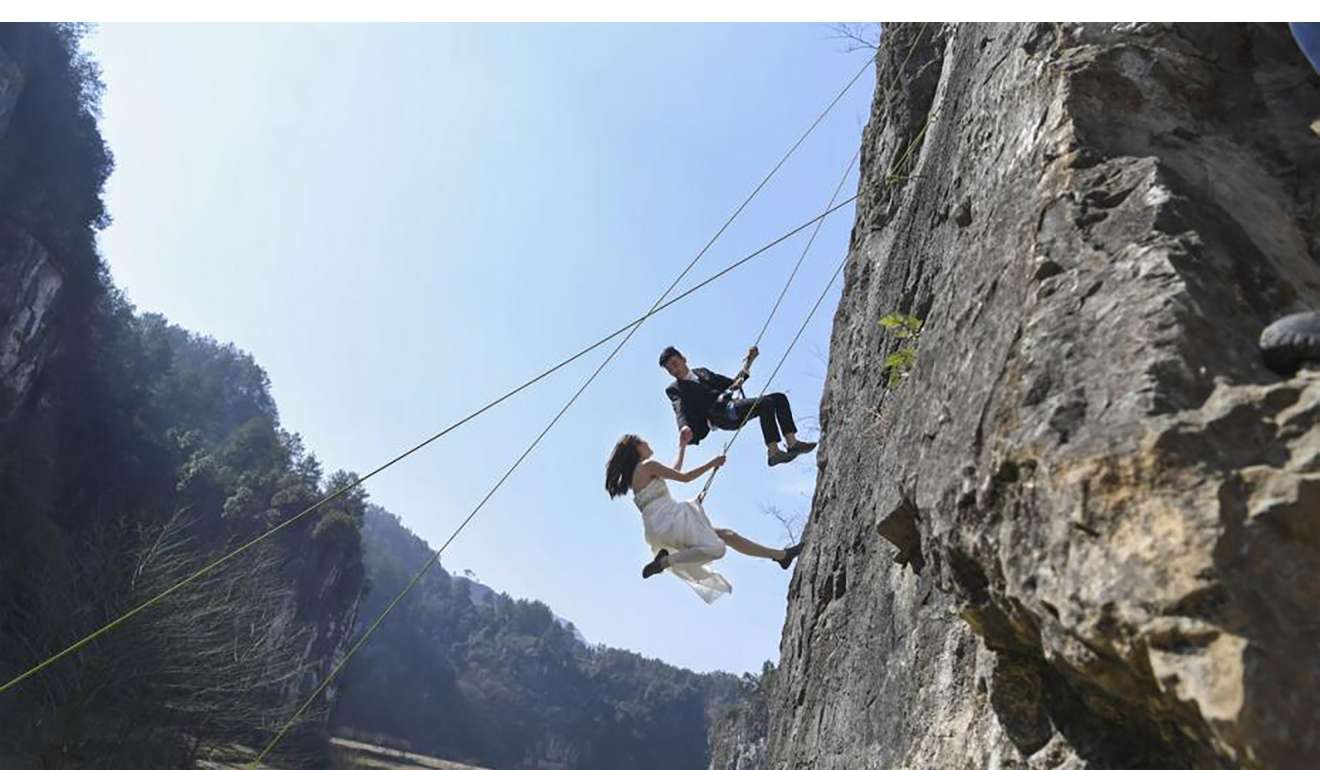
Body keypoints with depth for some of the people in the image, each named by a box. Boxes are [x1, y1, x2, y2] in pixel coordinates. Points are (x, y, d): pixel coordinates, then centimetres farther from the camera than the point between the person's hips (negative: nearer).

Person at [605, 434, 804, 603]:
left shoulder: (635, 474, 23)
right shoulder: (648, 465, -5)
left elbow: (674, 471, 36)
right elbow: (684, 477, -4)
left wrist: (683, 446, 42)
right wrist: (712, 464, 6)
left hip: (662, 527, 10)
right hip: (666, 520, -10)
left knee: (726, 535, 7)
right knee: (715, 548, -25)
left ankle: (782, 555, 8)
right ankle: (665, 561, -18)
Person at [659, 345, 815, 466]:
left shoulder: (702, 372, 29)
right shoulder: (674, 389, 10)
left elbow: (731, 384, 29)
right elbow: (680, 410, -9)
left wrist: (748, 361, 20)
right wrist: (685, 428, -31)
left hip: (733, 408, 7)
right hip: (718, 415, -7)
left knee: (779, 398, -5)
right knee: (766, 403, -27)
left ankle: (792, 443, -11)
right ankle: (773, 452, -32)